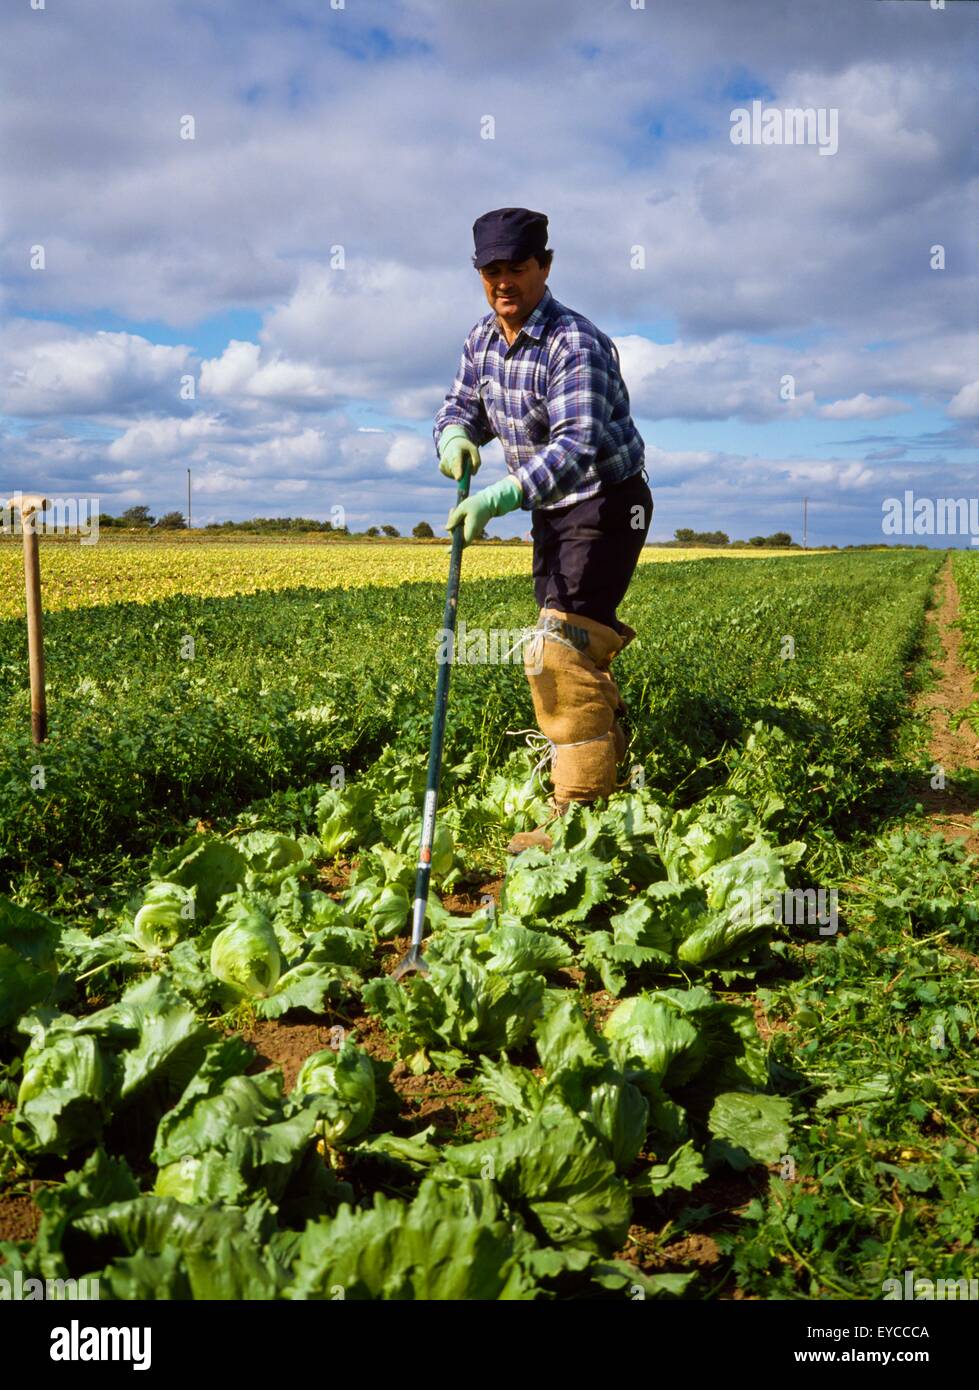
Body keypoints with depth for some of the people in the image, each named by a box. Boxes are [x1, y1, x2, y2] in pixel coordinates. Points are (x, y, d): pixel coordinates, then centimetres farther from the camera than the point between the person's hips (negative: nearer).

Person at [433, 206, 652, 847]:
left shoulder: (576, 344, -24)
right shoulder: (483, 338, 2)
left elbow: (578, 446, -35)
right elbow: (462, 405, 11)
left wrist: (499, 497, -47)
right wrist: (455, 439, -14)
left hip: (606, 505, -8)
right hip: (551, 509, 8)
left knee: (560, 652, -16)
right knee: (575, 650, 18)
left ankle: (577, 814, -10)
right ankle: (613, 747, 40)